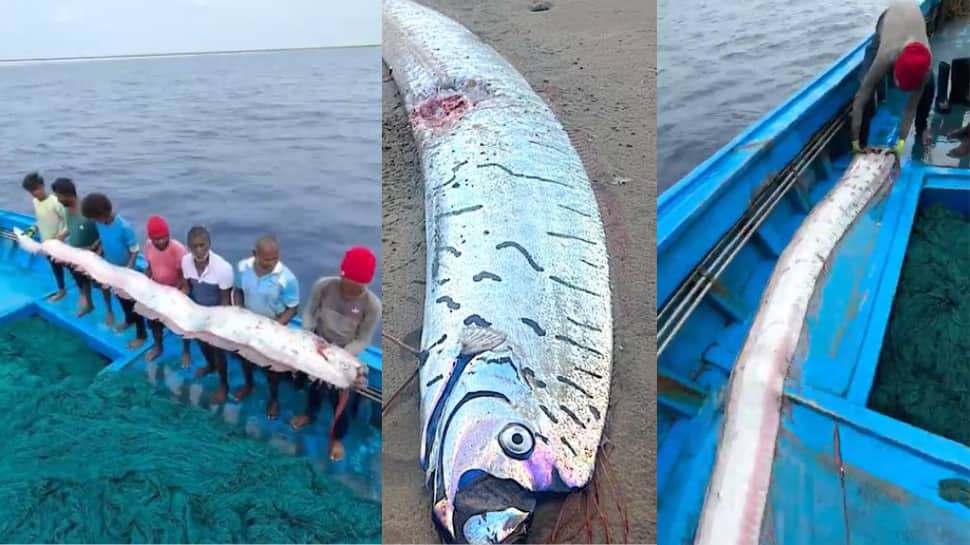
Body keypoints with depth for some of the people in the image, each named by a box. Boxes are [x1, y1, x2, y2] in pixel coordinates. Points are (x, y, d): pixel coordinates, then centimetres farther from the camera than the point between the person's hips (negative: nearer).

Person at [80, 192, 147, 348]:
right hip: (111, 268, 6)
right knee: (121, 298, 26)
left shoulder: (124, 227, -32)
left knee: (132, 303, 7)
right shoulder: (99, 224, -12)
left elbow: (135, 250, -23)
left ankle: (141, 334, 22)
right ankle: (129, 320, 51)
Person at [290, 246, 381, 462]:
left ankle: (338, 437, 42)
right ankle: (310, 414, 62)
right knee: (313, 383, 29)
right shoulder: (323, 286, -24)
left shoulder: (372, 305, -29)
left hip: (345, 355, -2)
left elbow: (362, 341, -19)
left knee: (341, 398, 13)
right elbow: (309, 312, -7)